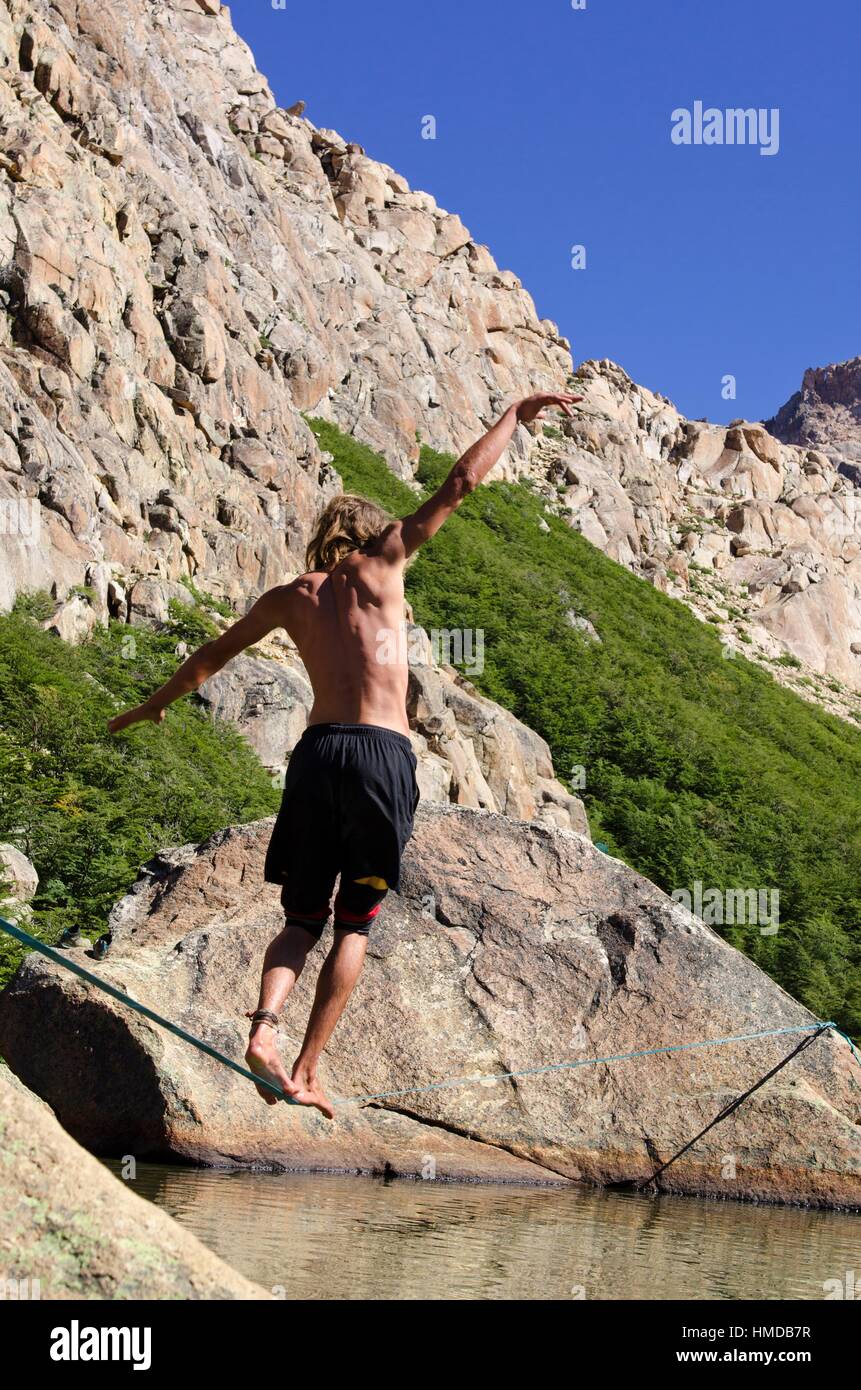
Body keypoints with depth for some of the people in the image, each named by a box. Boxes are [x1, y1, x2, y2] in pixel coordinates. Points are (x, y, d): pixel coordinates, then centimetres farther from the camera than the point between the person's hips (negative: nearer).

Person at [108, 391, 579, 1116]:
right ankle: (306, 1069, 1)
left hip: (318, 753, 3)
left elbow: (214, 653, 27)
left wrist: (156, 704, 41)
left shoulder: (292, 596, 15)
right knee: (355, 923, 7)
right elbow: (460, 484, 7)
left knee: (303, 915, 12)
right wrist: (516, 414, 17)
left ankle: (265, 1024, -14)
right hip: (384, 755, -3)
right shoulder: (381, 566, 7)